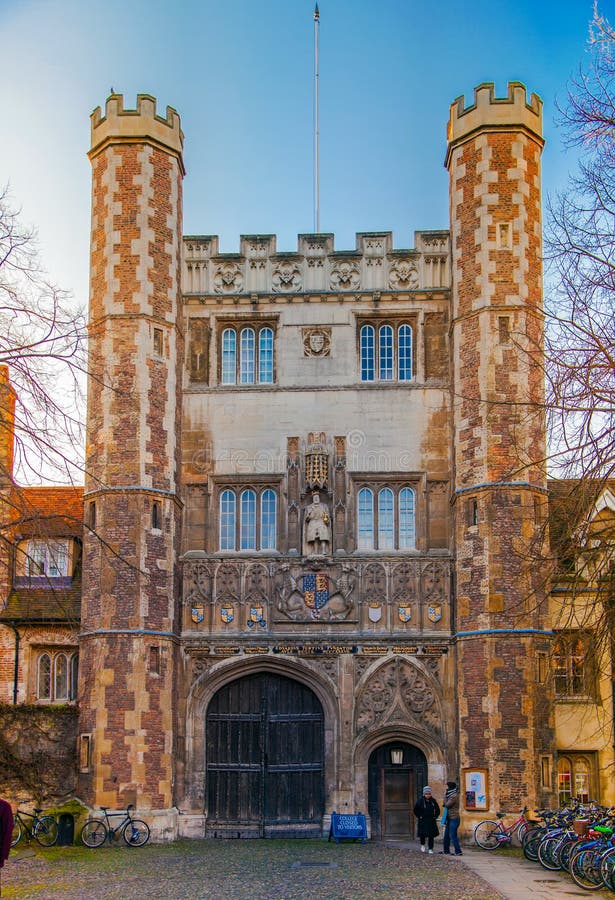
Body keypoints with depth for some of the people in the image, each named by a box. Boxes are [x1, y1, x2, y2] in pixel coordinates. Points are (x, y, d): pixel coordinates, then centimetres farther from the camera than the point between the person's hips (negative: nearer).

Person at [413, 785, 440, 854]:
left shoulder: (433, 801, 1)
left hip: (431, 821, 2)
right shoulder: (420, 801, -6)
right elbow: (415, 810, 1)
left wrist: (435, 817, 6)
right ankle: (422, 845, 28)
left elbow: (437, 810, 14)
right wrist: (419, 816, -3)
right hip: (423, 821, -2)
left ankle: (430, 849, 8)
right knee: (422, 834, -1)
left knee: (431, 835, -1)